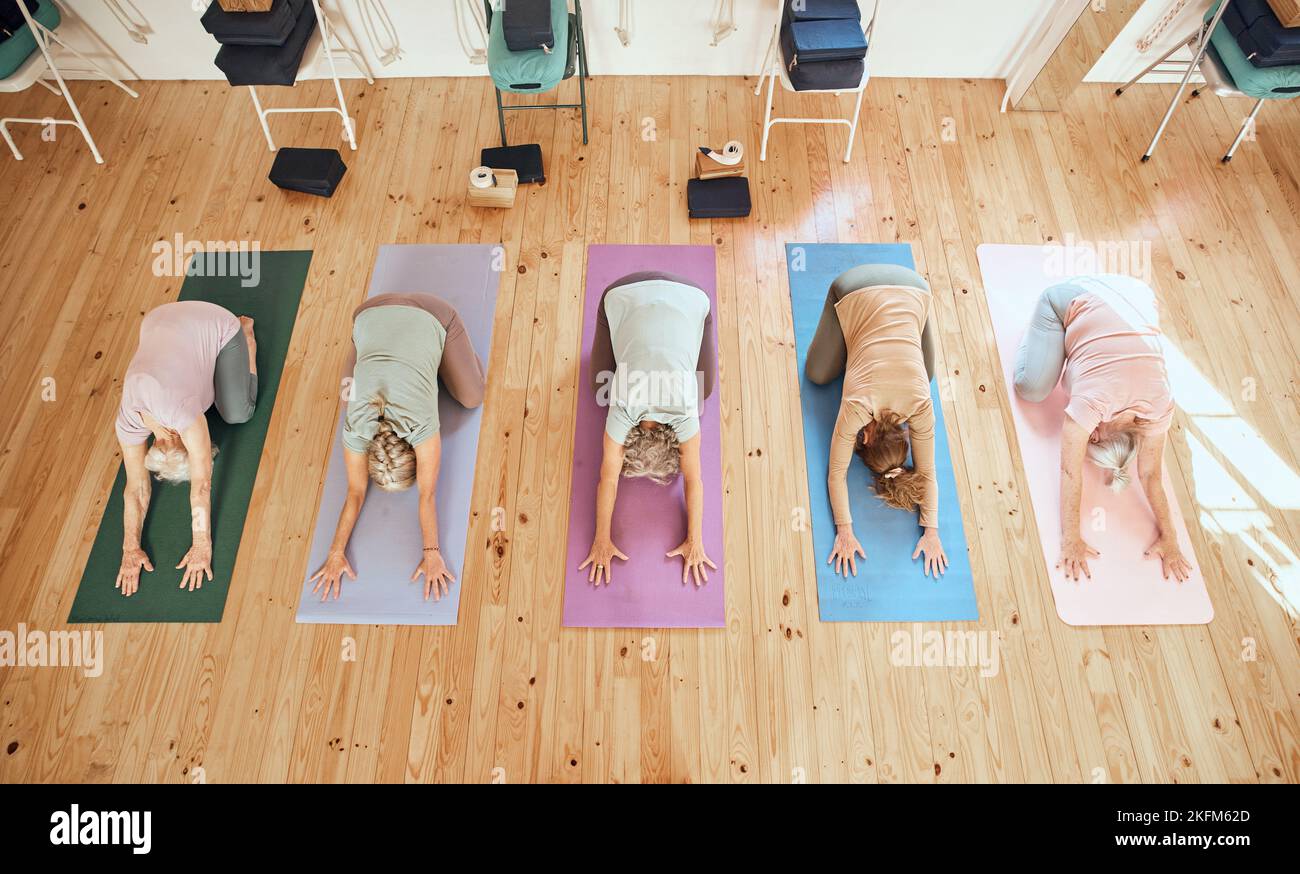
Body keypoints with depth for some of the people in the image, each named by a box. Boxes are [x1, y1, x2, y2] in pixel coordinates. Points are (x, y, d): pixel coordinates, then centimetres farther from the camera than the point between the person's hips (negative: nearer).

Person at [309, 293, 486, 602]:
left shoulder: (422, 424, -31)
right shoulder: (356, 429, -22)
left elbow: (428, 493, -23)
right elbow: (355, 492, -10)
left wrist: (432, 553, -23)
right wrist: (336, 553, -13)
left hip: (433, 317, -2)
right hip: (372, 317, 2)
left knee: (471, 397, 1)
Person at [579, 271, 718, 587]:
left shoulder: (686, 409, -27)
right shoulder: (622, 406, -27)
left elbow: (693, 479, -18)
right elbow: (609, 478, -19)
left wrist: (695, 542, -14)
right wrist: (602, 540, -14)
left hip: (688, 299, 0)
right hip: (626, 298, 0)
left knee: (704, 389, 4)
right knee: (603, 389, 3)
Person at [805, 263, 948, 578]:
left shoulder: (921, 406, -21)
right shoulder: (856, 406, -27)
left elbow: (927, 473, -9)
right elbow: (837, 472, -18)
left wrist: (932, 532, -13)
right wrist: (845, 531, -21)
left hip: (910, 289, 1)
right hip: (855, 290, -1)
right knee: (818, 375, 4)